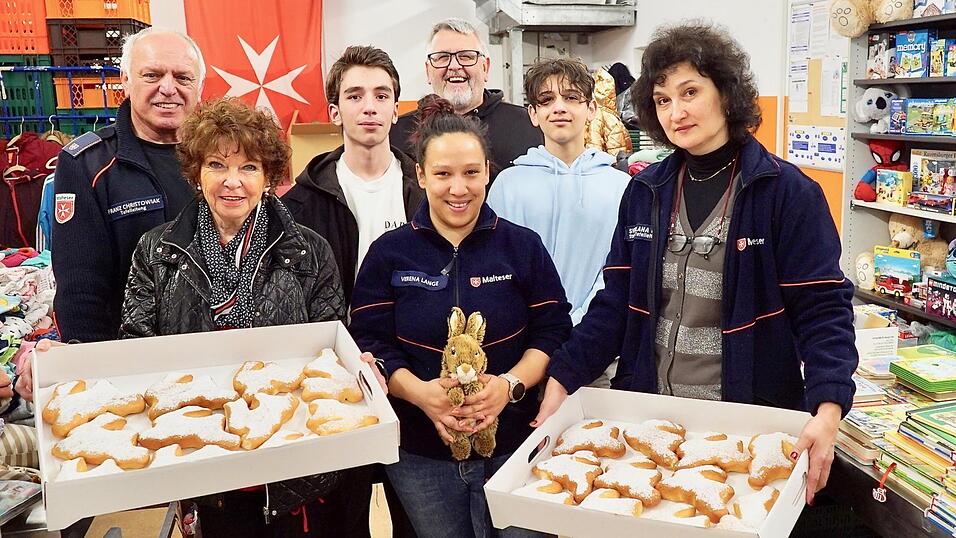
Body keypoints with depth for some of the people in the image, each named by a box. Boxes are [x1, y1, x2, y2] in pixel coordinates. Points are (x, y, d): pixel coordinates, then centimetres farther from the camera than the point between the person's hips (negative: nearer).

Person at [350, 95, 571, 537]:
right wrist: (418, 391, -22)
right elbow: (369, 344, -4)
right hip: (419, 454, 1)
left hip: (512, 445, 0)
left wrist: (510, 384, -18)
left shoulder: (523, 246, 1)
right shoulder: (389, 253, 0)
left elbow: (553, 332, -1)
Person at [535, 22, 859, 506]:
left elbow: (822, 311, -13)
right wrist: (562, 379, -8)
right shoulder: (644, 192, 3)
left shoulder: (787, 192, -10)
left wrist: (827, 410, -28)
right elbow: (616, 303, 2)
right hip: (649, 416, 4)